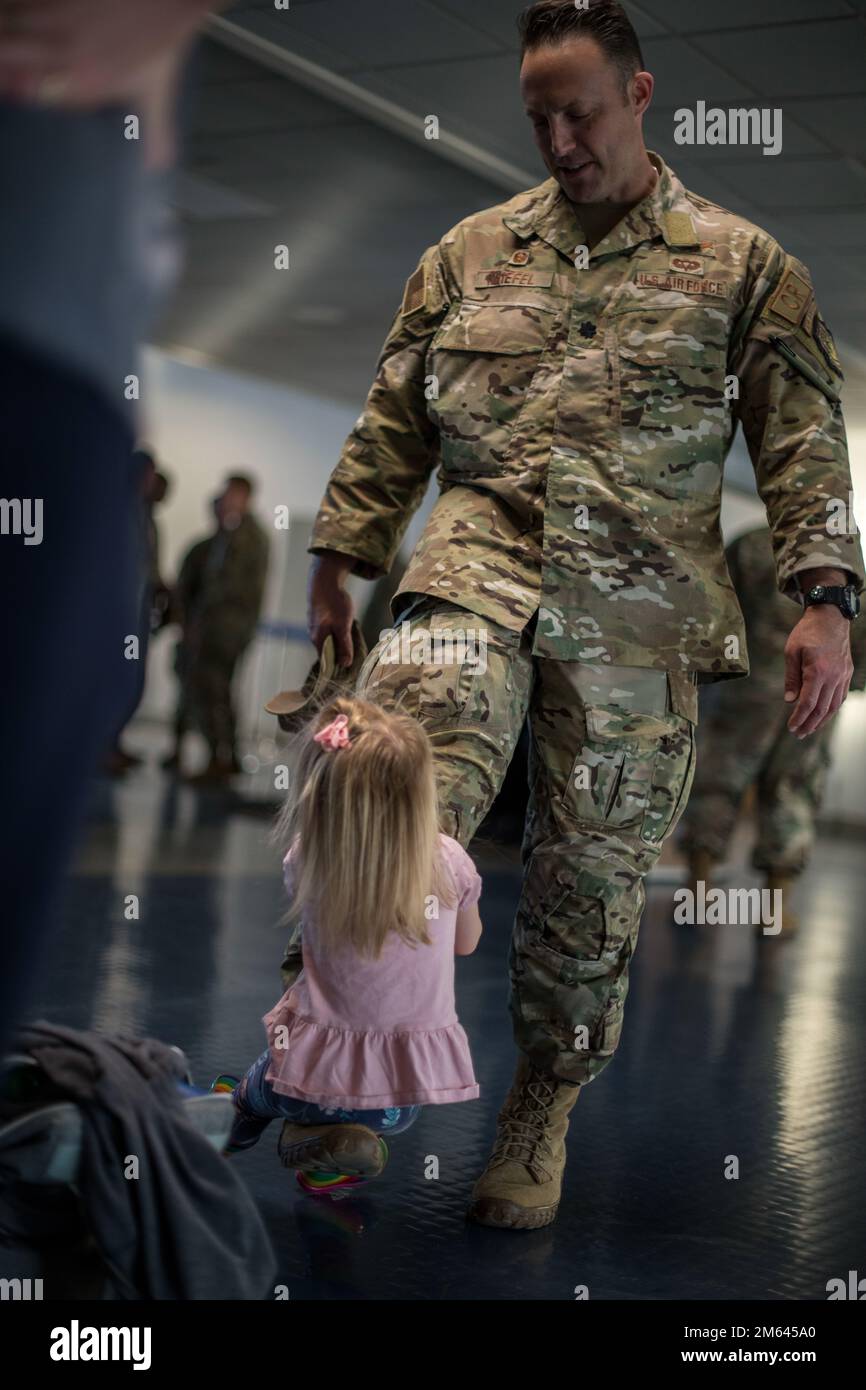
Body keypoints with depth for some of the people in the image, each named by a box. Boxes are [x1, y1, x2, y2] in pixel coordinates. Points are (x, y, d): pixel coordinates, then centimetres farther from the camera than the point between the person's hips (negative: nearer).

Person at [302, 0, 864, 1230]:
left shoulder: (742, 265, 8)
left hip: (639, 609, -1)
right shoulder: (473, 252, 16)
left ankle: (545, 1109, 24)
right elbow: (394, 421, 18)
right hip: (477, 563, 1)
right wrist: (338, 562, 15)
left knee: (592, 872, 4)